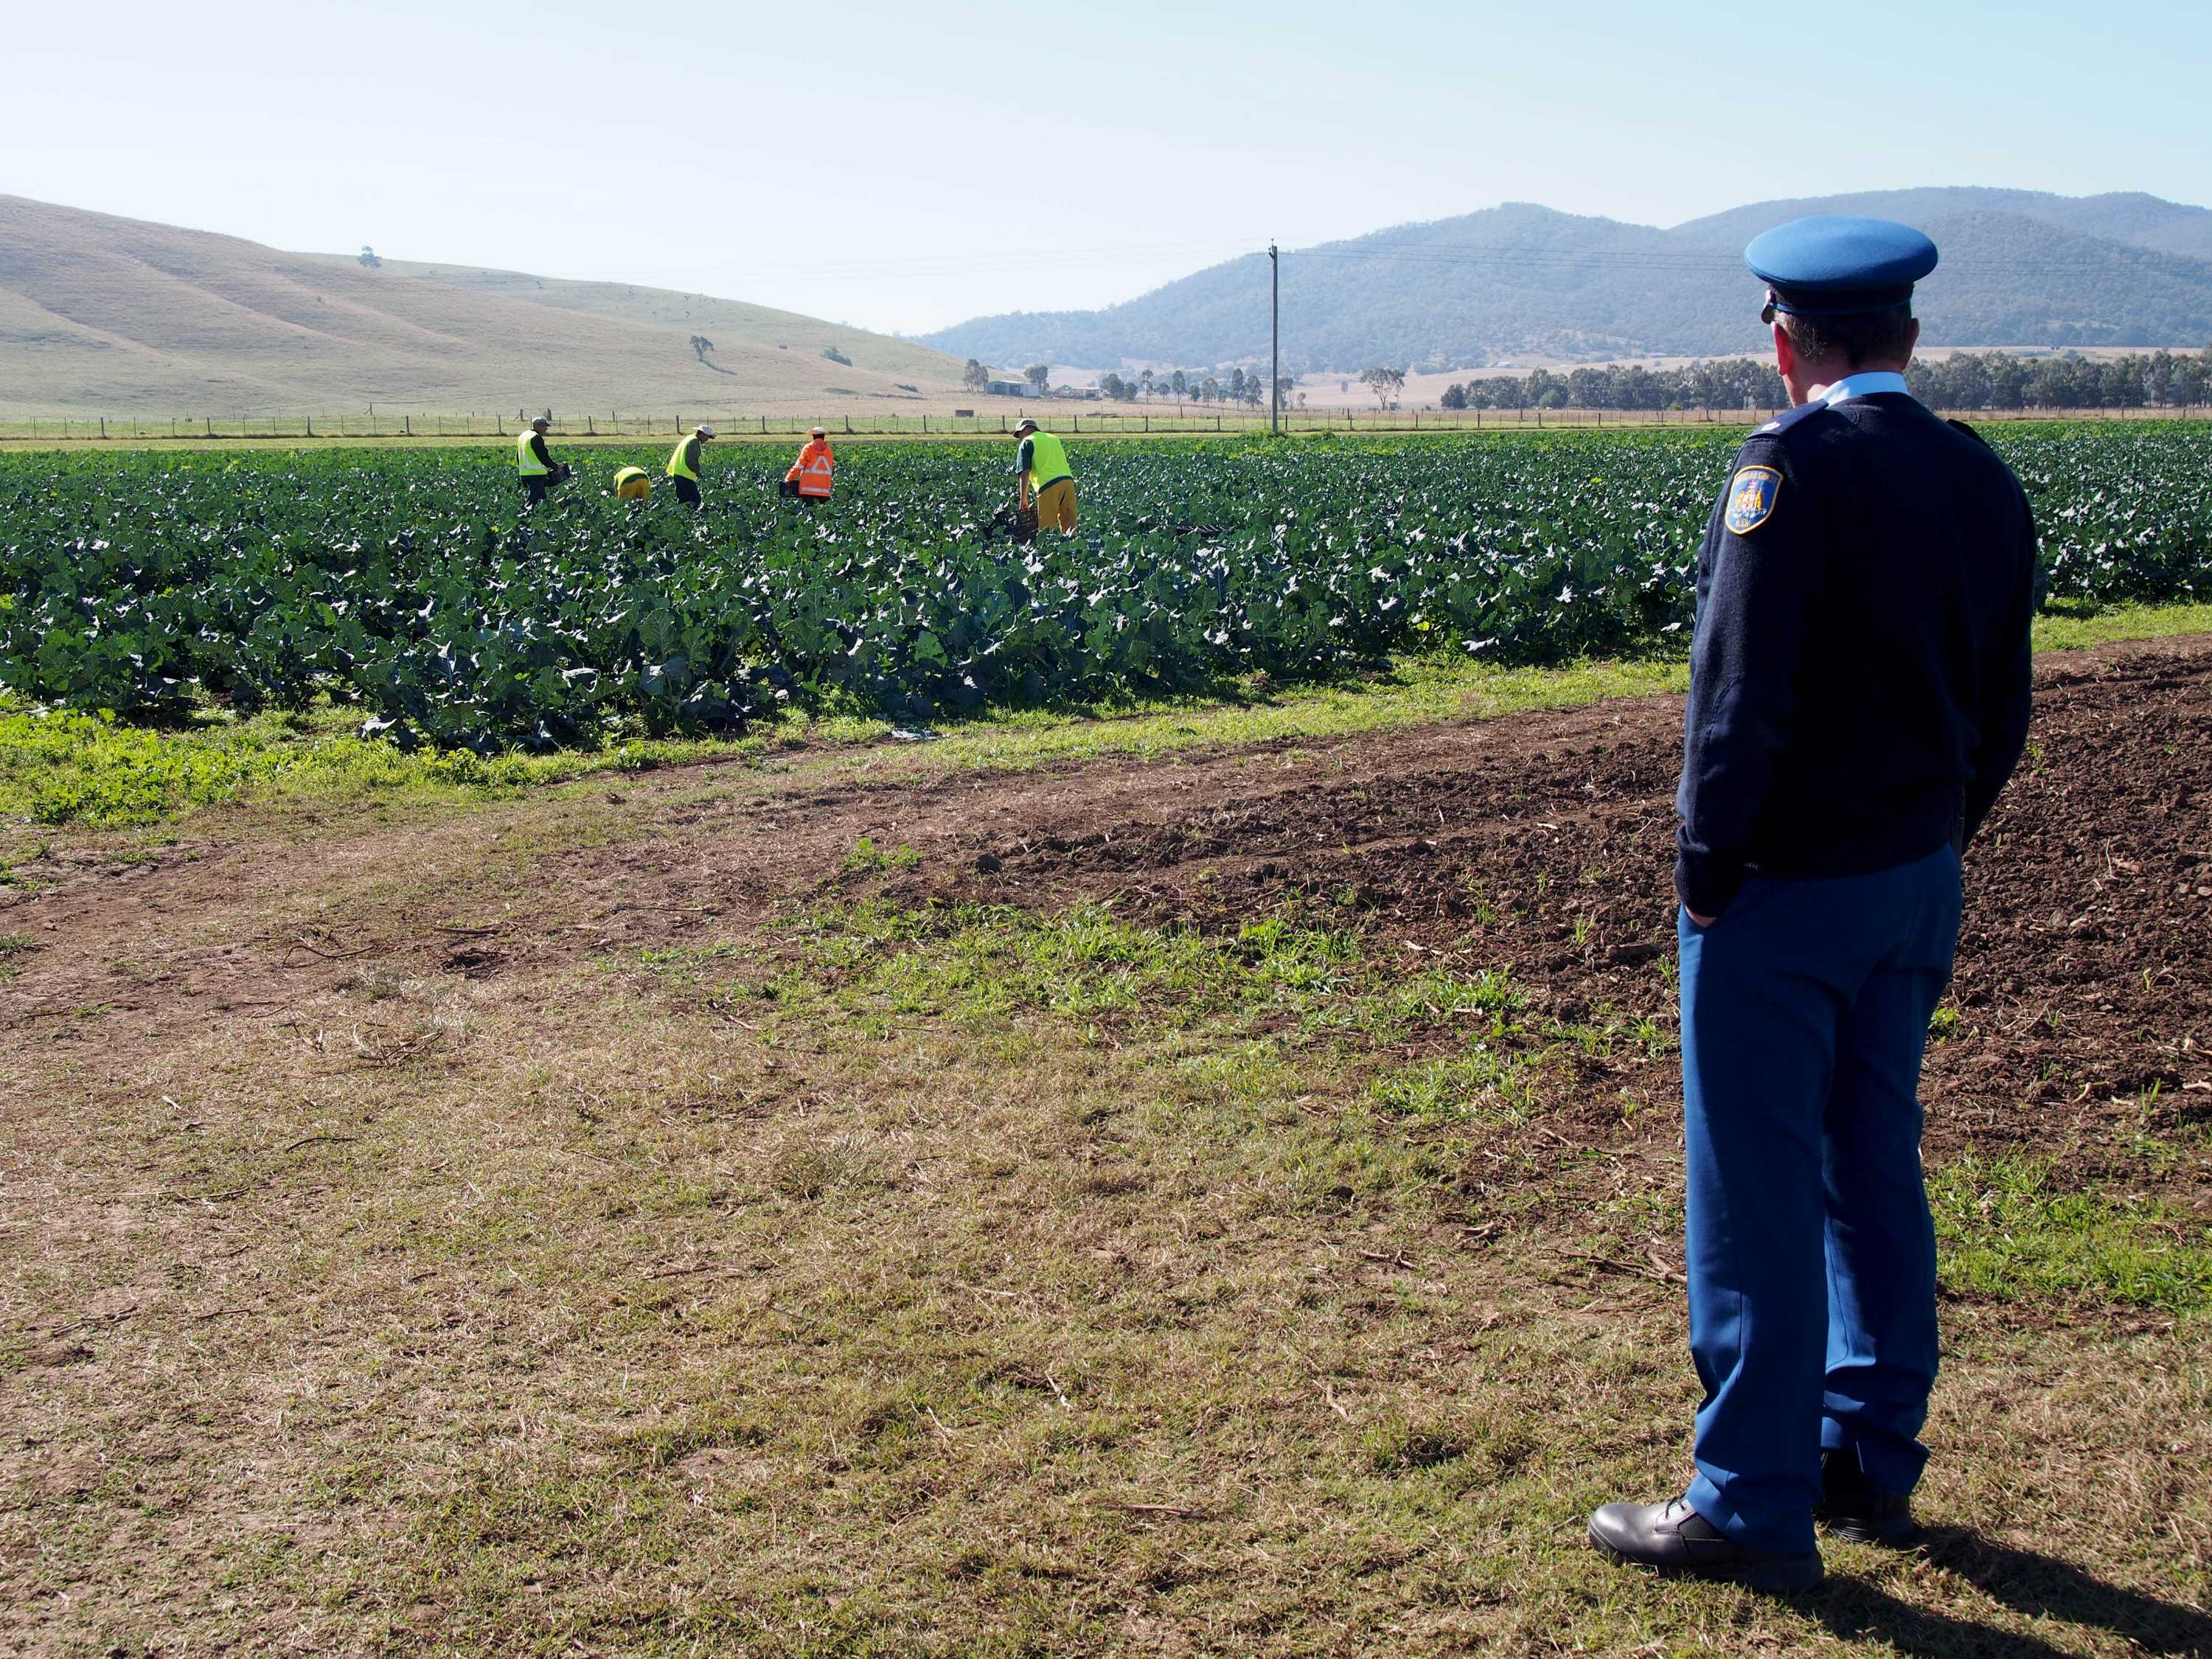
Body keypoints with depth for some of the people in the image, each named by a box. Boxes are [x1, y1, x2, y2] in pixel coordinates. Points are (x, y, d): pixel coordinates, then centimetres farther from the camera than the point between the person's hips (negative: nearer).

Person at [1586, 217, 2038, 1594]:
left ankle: (1754, 1506, 10)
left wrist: (1707, 867, -11)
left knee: (1758, 1193, 1)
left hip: (1786, 888, -8)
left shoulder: (1795, 464, -16)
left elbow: (1741, 690, -20)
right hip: (1918, 884, 8)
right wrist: (1938, 839, 19)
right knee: (1877, 1169, 17)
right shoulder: (1985, 480, 8)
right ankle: (1874, 1464, 28)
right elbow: (2003, 709, 13)